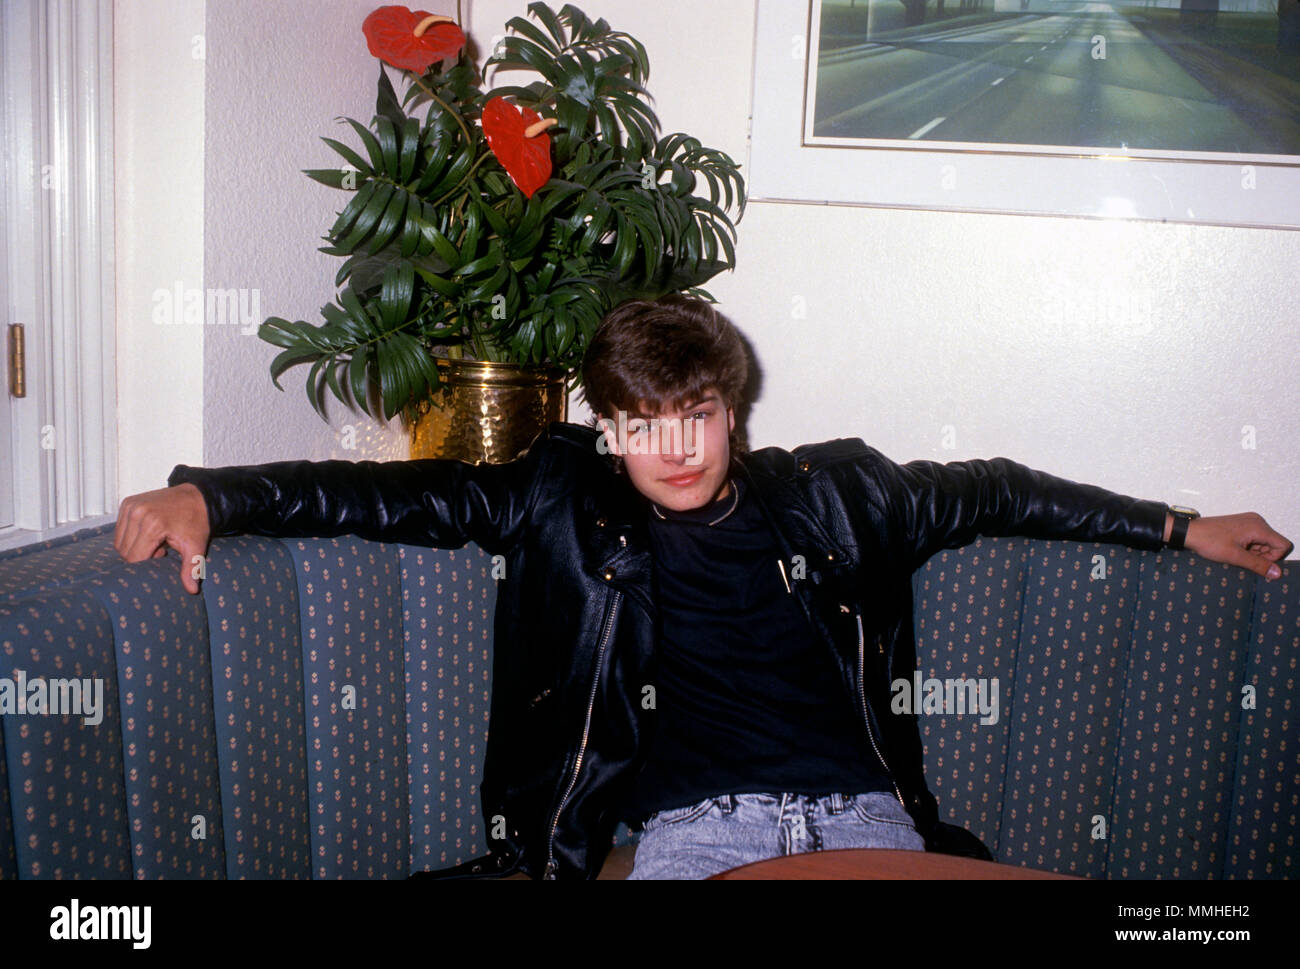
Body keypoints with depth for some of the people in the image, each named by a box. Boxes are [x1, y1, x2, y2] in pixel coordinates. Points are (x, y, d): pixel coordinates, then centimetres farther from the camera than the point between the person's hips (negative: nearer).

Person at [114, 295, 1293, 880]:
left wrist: (1179, 527, 28)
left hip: (862, 812, 3)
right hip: (695, 825, -2)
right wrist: (207, 494, -5)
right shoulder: (567, 500, 11)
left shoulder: (828, 492, 15)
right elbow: (405, 493, 5)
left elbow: (987, 493, 25)